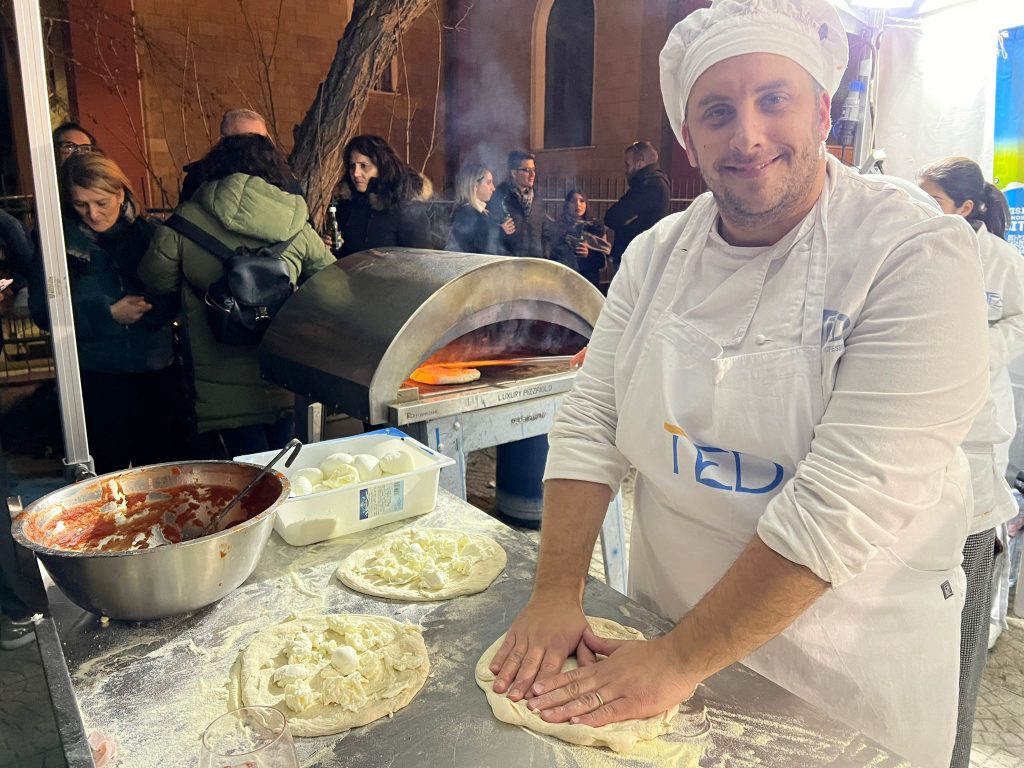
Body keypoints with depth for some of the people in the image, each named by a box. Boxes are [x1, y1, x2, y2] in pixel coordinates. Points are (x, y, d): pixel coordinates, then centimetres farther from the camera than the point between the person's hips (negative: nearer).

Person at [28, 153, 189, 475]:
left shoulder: (150, 234, 4)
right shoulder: (60, 242, 1)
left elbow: (173, 298, 0)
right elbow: (42, 310, -6)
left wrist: (146, 307, -20)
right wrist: (107, 314, -17)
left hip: (157, 374, 1)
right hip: (96, 379, -1)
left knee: (167, 464, 9)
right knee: (109, 471, 7)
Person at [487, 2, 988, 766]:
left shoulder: (921, 256, -19)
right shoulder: (657, 254, -4)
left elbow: (847, 499, -26)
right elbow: (590, 423, -6)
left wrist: (681, 661, -24)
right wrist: (556, 594, -15)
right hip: (664, 619, 4)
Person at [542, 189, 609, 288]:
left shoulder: (595, 228, 8)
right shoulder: (556, 227, 5)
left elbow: (603, 260, 2)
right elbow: (548, 256, 2)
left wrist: (589, 255, -15)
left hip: (588, 281, 1)